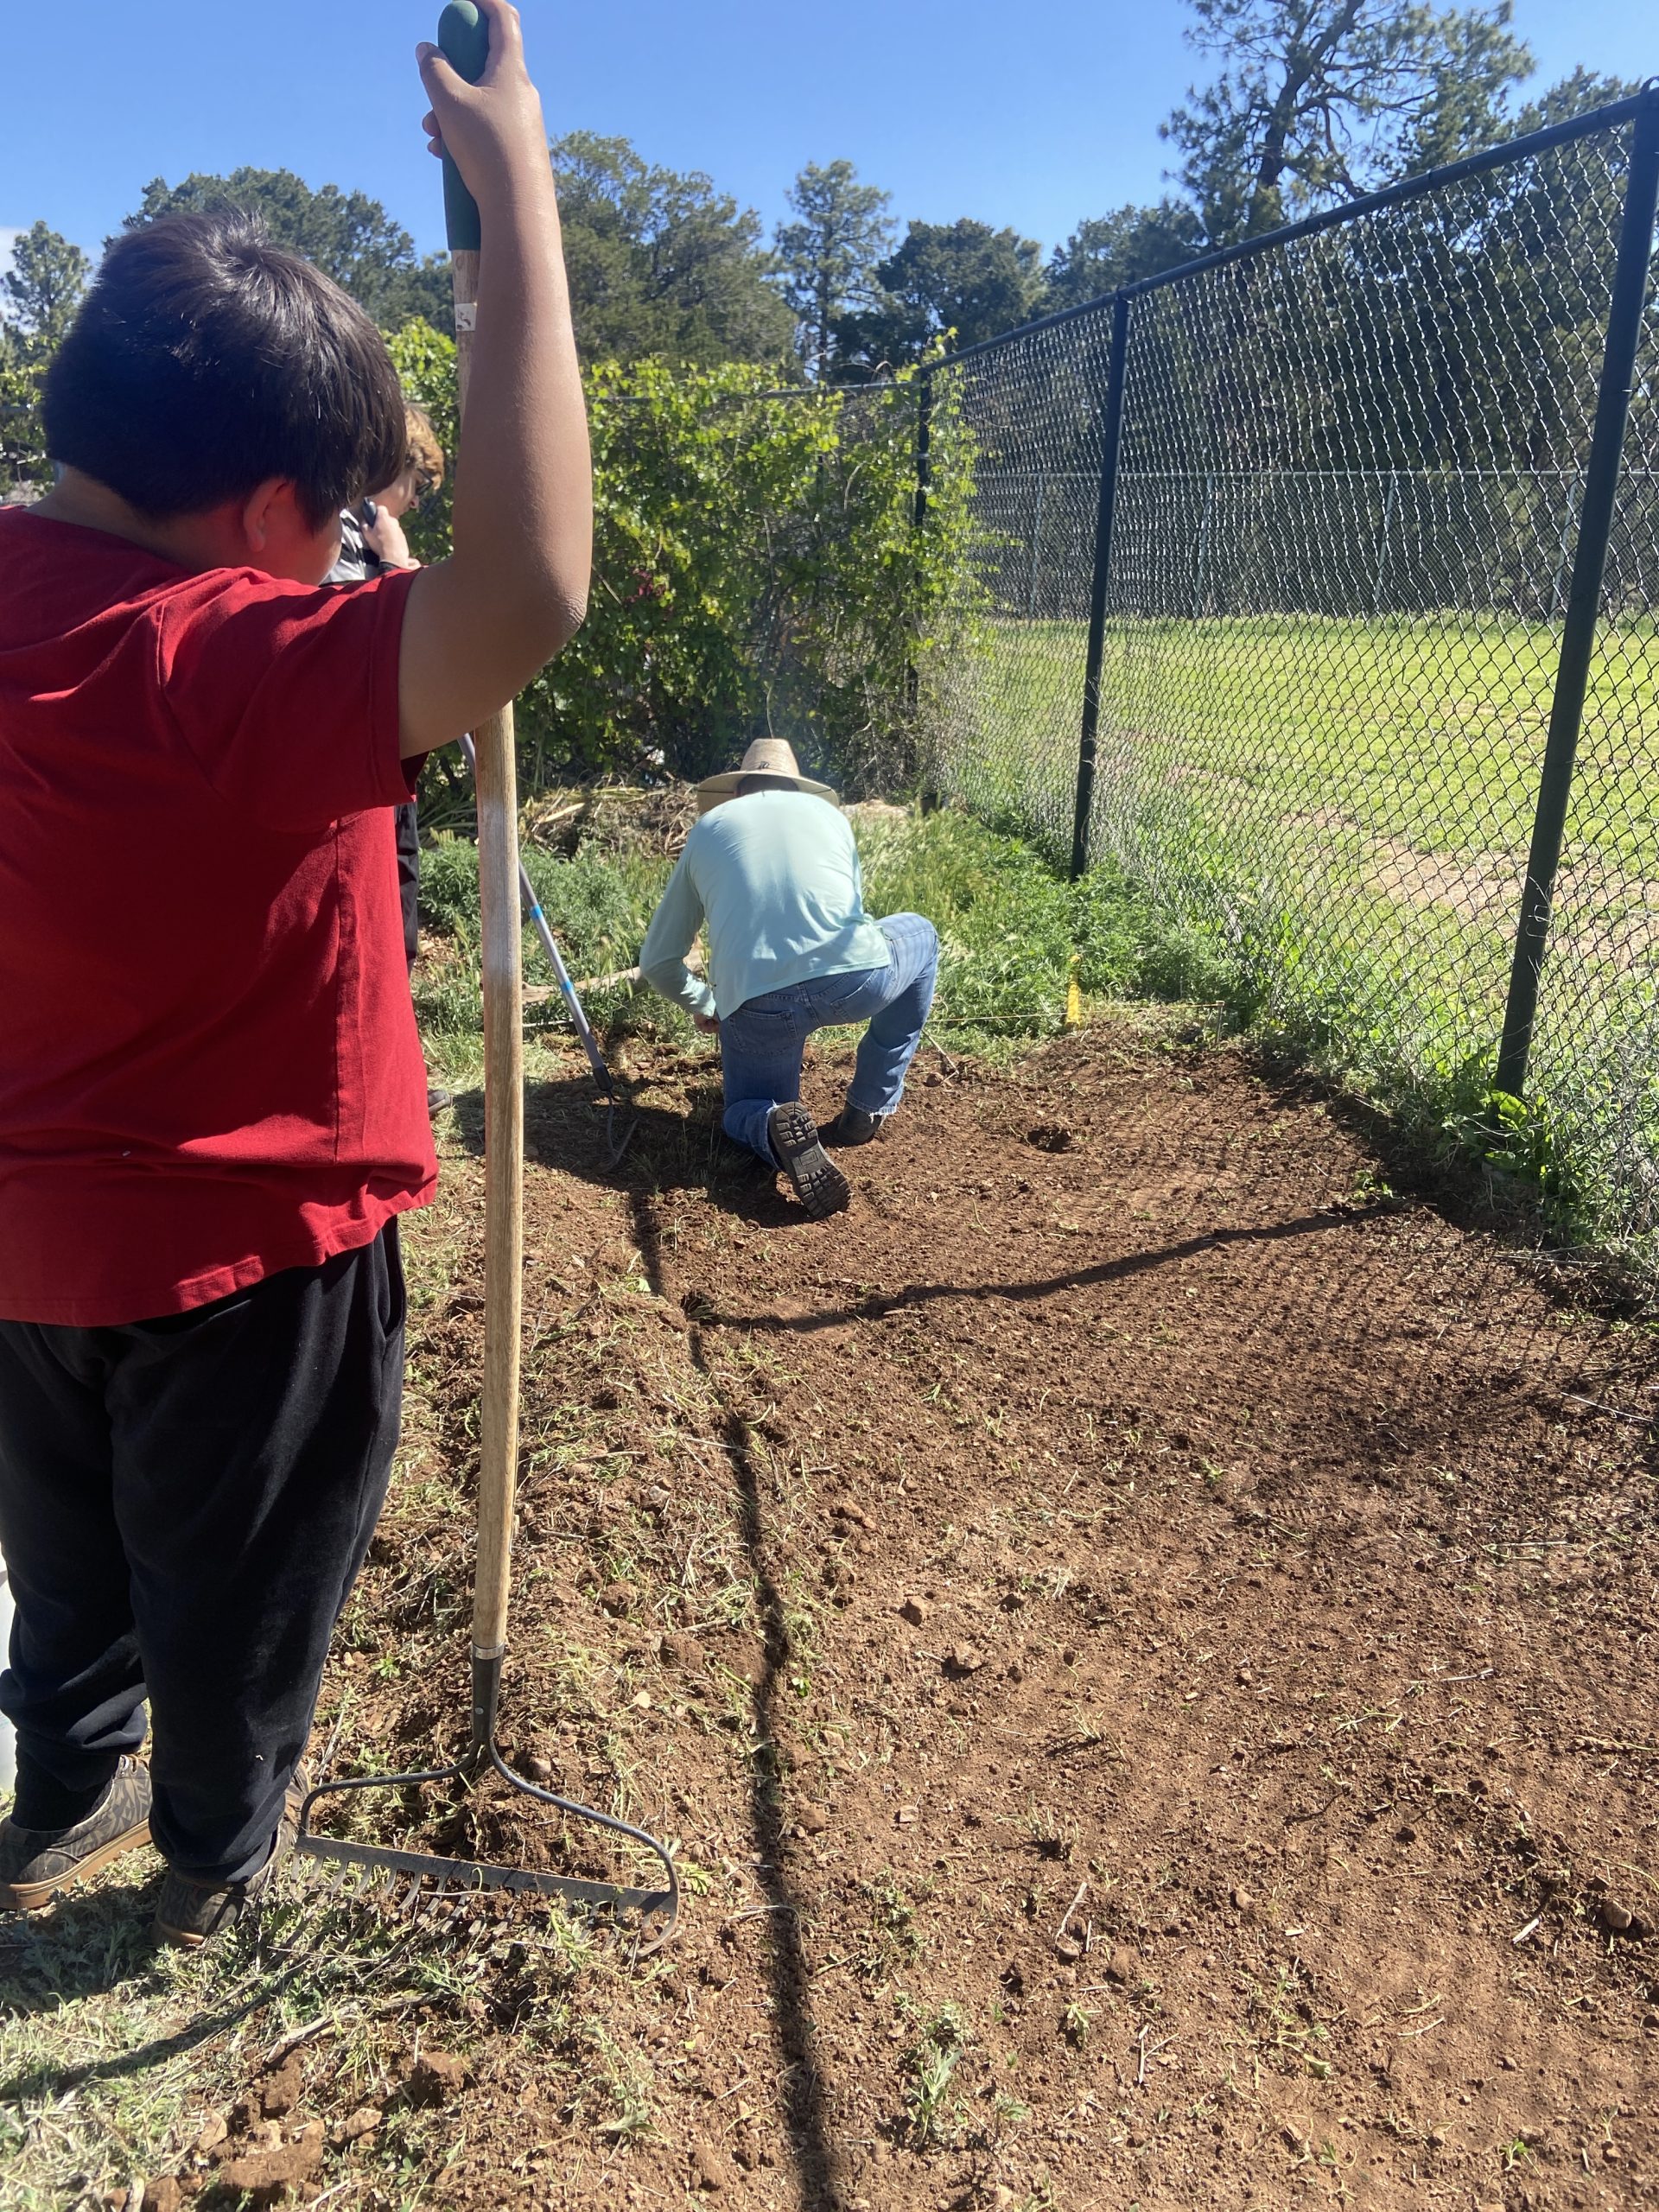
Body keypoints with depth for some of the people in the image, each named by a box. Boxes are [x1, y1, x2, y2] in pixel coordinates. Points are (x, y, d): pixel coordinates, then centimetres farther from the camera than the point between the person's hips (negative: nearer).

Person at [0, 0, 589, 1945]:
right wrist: (519, 189, -34)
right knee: (239, 1583, 20)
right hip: (245, 1250, -6)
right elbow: (527, 597, -44)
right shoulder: (228, 669, -31)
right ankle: (220, 1856, 45)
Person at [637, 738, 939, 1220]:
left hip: (755, 1003, 1)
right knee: (919, 935, 33)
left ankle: (776, 1127, -11)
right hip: (855, 979, 0)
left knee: (748, 1110, 29)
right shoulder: (827, 812, 27)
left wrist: (704, 1005, 45)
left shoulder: (708, 828, 25)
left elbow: (658, 962, 25)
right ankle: (868, 1111, 28)